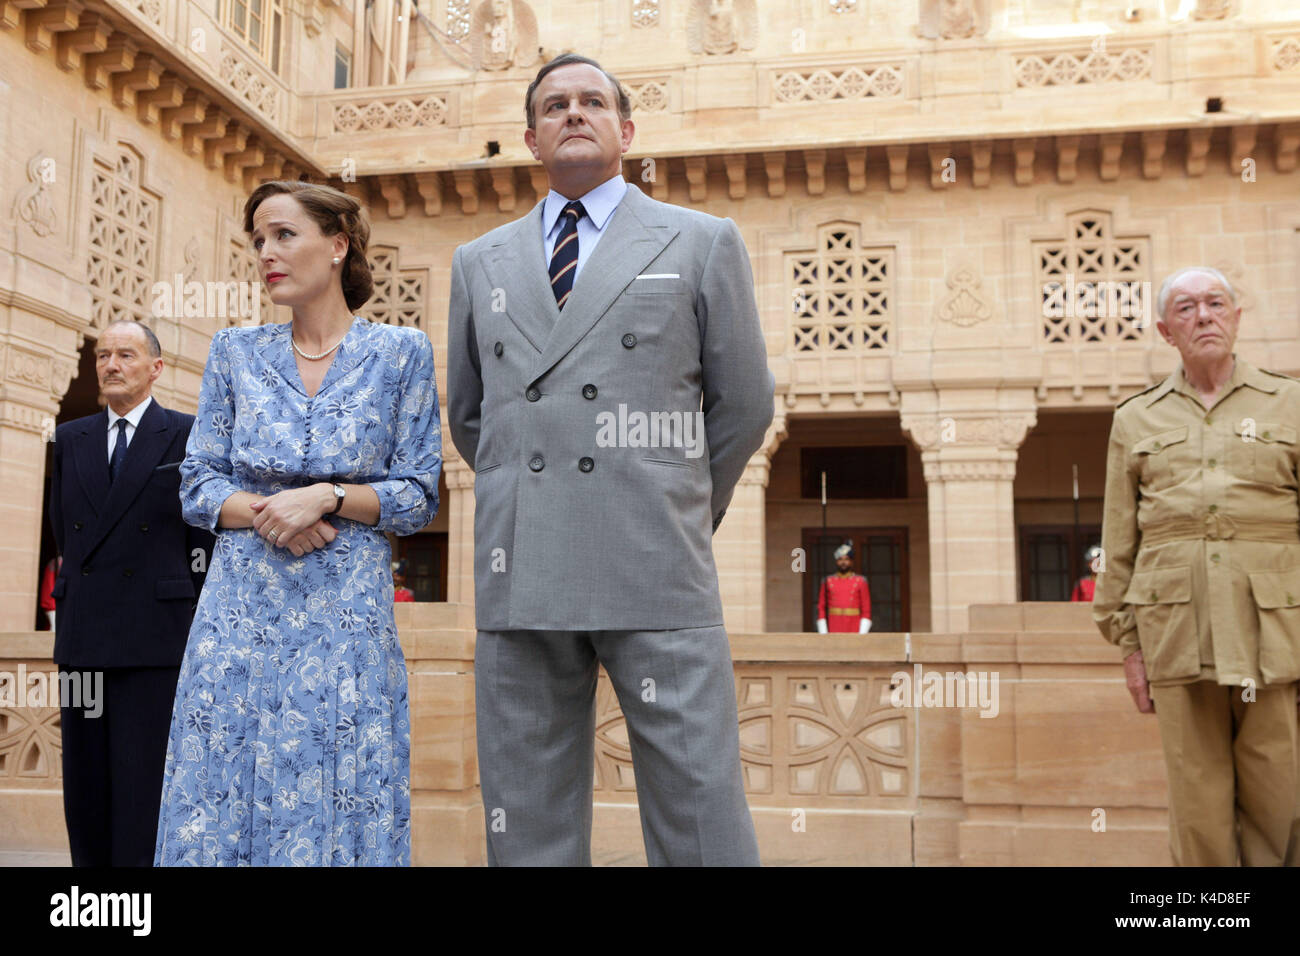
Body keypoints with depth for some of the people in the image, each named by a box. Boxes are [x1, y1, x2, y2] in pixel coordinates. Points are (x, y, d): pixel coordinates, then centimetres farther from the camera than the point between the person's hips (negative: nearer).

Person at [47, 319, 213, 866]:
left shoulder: (187, 436, 1)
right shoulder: (70, 439, 14)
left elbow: (204, 536, 1)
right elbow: (63, 532, 19)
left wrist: (189, 623, 0)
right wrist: (72, 607, 13)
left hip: (154, 641, -5)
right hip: (82, 639, 5)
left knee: (143, 787, -4)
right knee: (84, 790, 9)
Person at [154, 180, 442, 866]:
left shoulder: (402, 353, 2)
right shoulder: (235, 353, 9)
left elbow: (419, 496, 0)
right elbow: (198, 486, 7)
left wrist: (326, 496, -15)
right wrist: (261, 513, -12)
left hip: (347, 613, -2)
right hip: (241, 610, 2)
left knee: (336, 809, 0)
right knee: (223, 812, 4)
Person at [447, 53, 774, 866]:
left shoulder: (703, 243, 9)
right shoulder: (480, 263, 17)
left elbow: (744, 405, 10)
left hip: (656, 578, -2)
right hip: (520, 578, 3)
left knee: (702, 826, -2)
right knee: (528, 833, 7)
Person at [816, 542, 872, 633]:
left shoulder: (861, 582, 3)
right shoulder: (827, 582, 7)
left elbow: (866, 612, 1)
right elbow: (821, 609, 6)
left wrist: (861, 637, -9)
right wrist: (824, 636, -2)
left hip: (854, 632, -1)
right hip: (834, 632, 1)